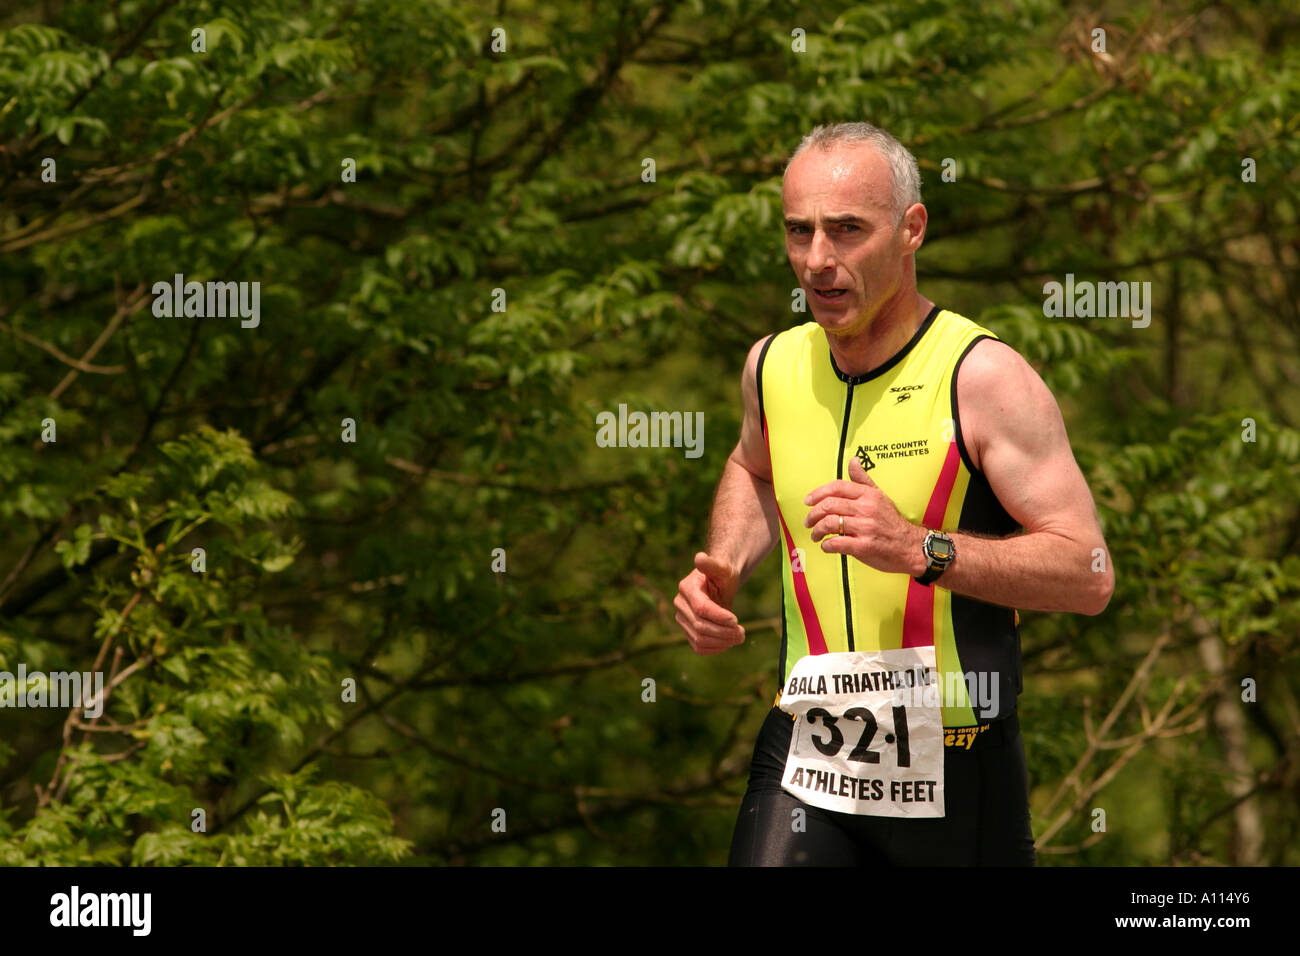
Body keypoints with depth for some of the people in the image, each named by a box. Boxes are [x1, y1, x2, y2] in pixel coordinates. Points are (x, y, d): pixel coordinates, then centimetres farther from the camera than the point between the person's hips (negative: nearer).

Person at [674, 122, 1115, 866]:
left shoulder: (983, 378, -13)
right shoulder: (773, 366, 4)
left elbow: (1089, 574, -17)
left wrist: (919, 548, -28)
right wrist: (724, 570, 9)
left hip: (956, 773, -3)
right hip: (804, 763, 3)